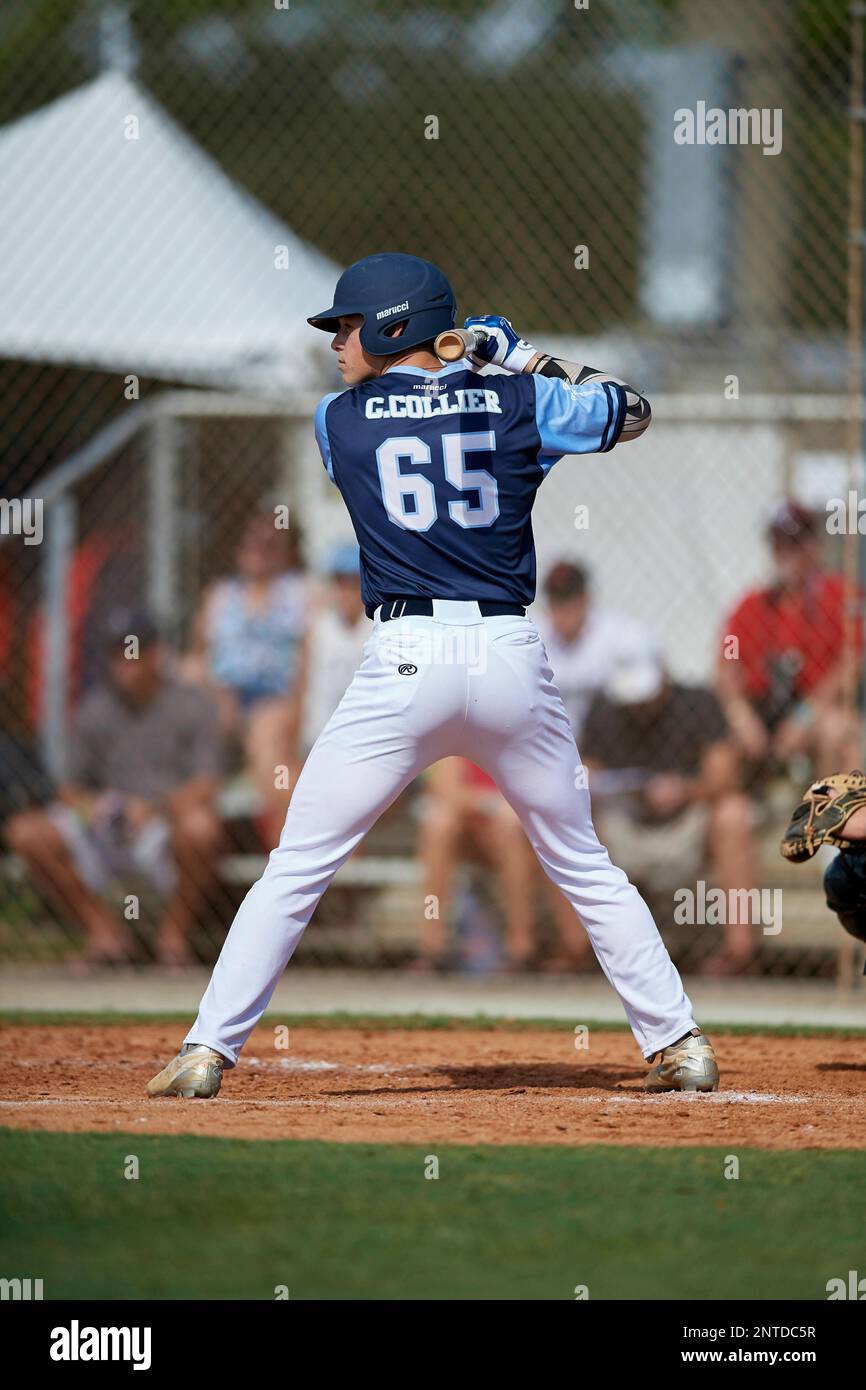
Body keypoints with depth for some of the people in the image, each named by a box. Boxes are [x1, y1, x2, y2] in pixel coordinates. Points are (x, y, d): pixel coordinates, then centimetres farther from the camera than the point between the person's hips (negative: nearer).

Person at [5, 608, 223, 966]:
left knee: (200, 826, -39)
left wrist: (154, 808, -31)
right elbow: (72, 787, 11)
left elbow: (202, 789, -12)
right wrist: (89, 804, -13)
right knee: (25, 832, -19)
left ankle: (174, 933, -13)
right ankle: (105, 932, -5)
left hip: (166, 835, -4)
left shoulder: (192, 706, -1)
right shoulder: (95, 709, 10)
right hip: (105, 835, 4)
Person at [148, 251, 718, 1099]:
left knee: (295, 869, 3)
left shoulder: (337, 420, 6)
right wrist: (525, 358, 24)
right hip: (512, 660, 2)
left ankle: (208, 1051, -3)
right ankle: (679, 1043, 15)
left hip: (404, 666, -2)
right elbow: (630, 411, 21)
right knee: (585, 869, 16)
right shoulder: (520, 405, 7)